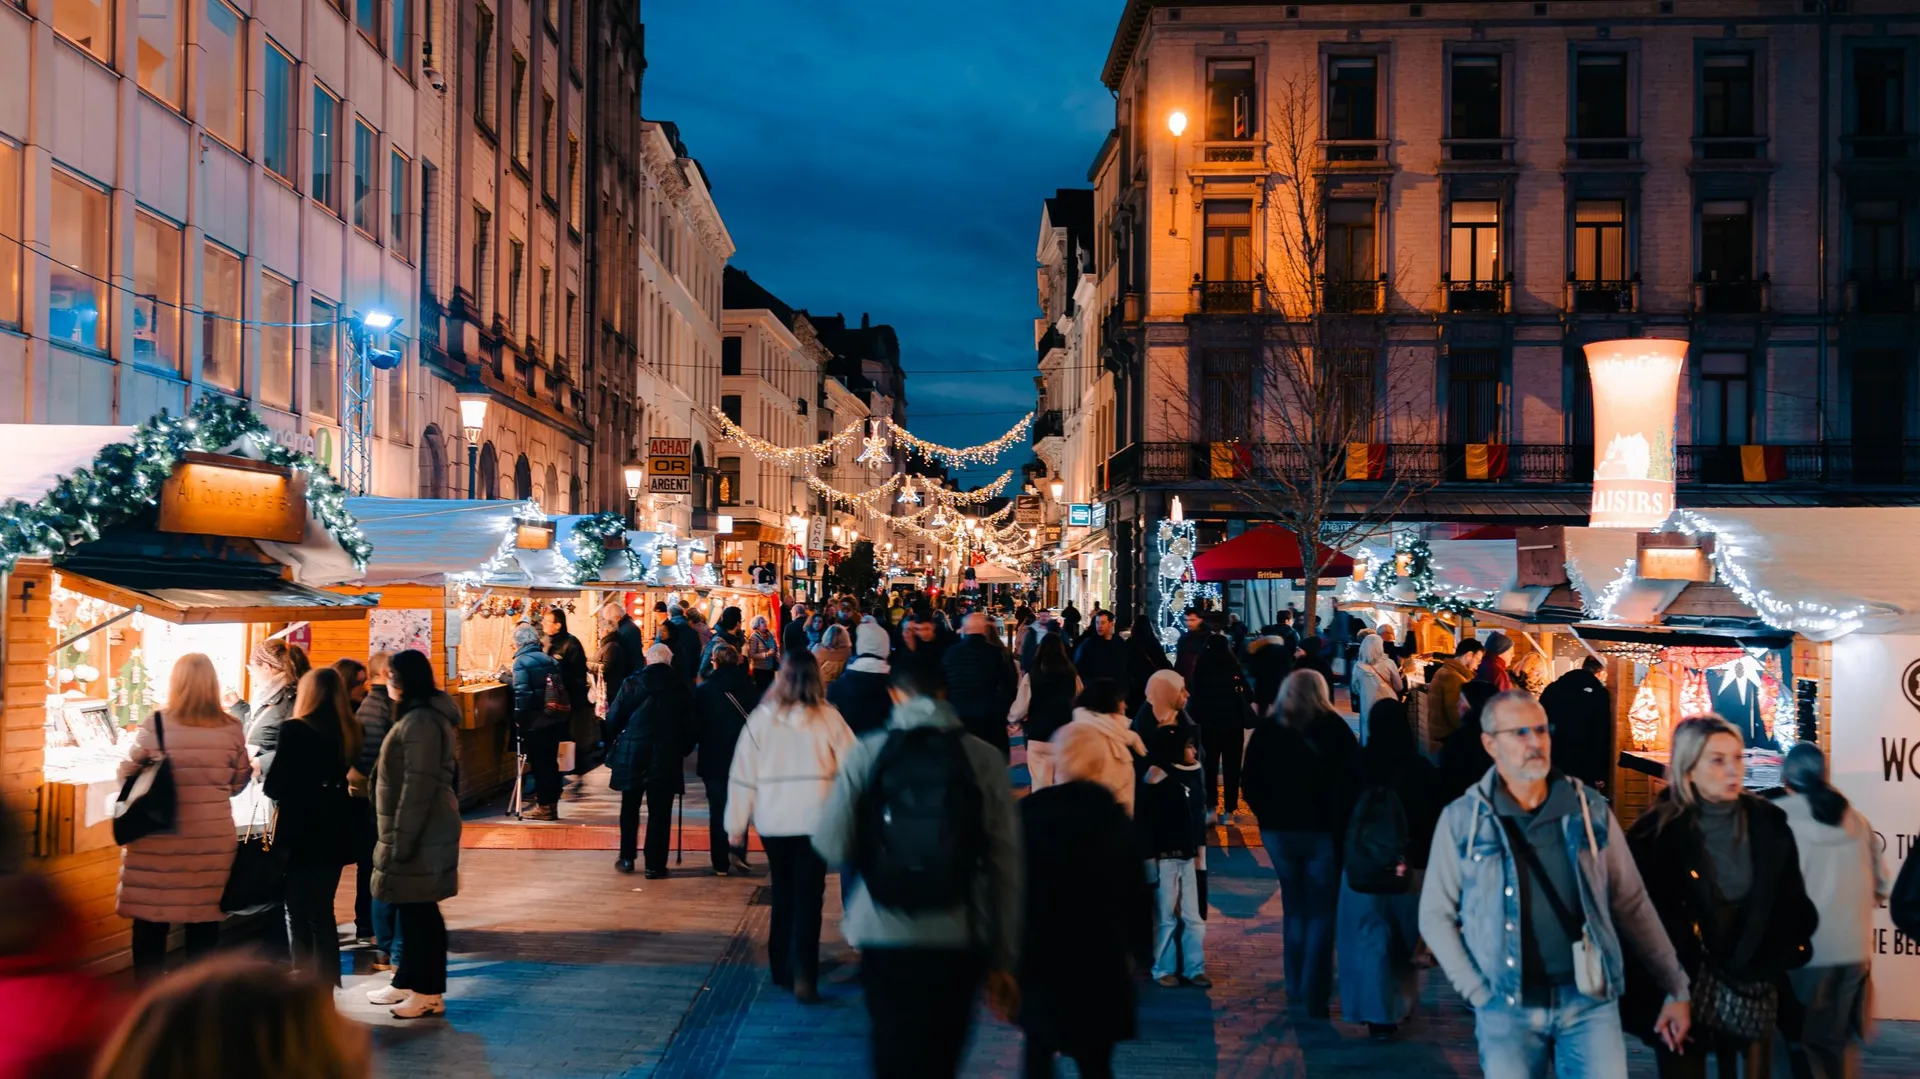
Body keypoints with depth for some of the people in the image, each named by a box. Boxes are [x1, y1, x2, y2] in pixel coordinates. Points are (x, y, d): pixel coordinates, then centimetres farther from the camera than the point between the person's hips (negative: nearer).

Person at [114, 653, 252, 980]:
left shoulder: (155, 724, -11)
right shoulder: (231, 729, -4)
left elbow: (127, 775, -1)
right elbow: (238, 783, 7)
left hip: (158, 839, -2)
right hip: (213, 839, 2)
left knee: (150, 918, 8)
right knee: (205, 918, 11)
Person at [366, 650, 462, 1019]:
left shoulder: (420, 722, -19)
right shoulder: (418, 716, 16)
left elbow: (418, 786, -23)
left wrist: (402, 839, -21)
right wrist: (398, 836, 21)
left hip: (421, 833, -10)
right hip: (419, 830, 10)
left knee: (419, 909, -4)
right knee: (412, 908, 15)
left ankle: (429, 992, 2)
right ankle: (408, 982, 24)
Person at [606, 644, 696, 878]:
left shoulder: (632, 684, -3)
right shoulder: (681, 688, -1)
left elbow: (613, 718, -3)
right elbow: (691, 725, 1)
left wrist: (613, 741, 14)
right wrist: (683, 749, 14)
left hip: (631, 754, 0)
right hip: (666, 757, 0)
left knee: (630, 808, 16)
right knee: (659, 812, 4)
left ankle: (626, 858, 21)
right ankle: (655, 865, 3)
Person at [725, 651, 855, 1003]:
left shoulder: (761, 718, 0)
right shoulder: (828, 718, -4)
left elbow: (743, 774, 1)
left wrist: (736, 824, 8)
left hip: (773, 820, 2)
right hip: (815, 818, -2)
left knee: (783, 894, 17)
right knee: (808, 897, -1)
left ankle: (782, 968, 24)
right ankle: (804, 975, -13)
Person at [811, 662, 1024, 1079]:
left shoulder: (866, 753, -3)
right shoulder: (985, 758, -4)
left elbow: (832, 845, -4)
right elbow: (1006, 865, -3)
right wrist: (1004, 959, 5)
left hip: (884, 934, 0)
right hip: (957, 939, 0)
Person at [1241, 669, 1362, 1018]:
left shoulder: (1267, 731, 2)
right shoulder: (1334, 728, -6)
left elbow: (1250, 785, 2)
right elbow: (1353, 780, -10)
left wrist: (1269, 815, 12)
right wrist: (1344, 821, -1)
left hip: (1278, 830, 3)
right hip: (1323, 831, -3)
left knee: (1293, 908, 17)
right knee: (1321, 913, 3)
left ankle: (1296, 988, 23)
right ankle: (1315, 996, -2)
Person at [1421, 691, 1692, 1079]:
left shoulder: (1590, 809, 4)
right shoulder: (1462, 820, -1)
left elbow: (1633, 905, 9)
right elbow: (1436, 915, 3)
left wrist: (1676, 988, 7)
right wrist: (1479, 994, -4)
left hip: (1590, 1000, 1)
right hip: (1507, 1009, -1)